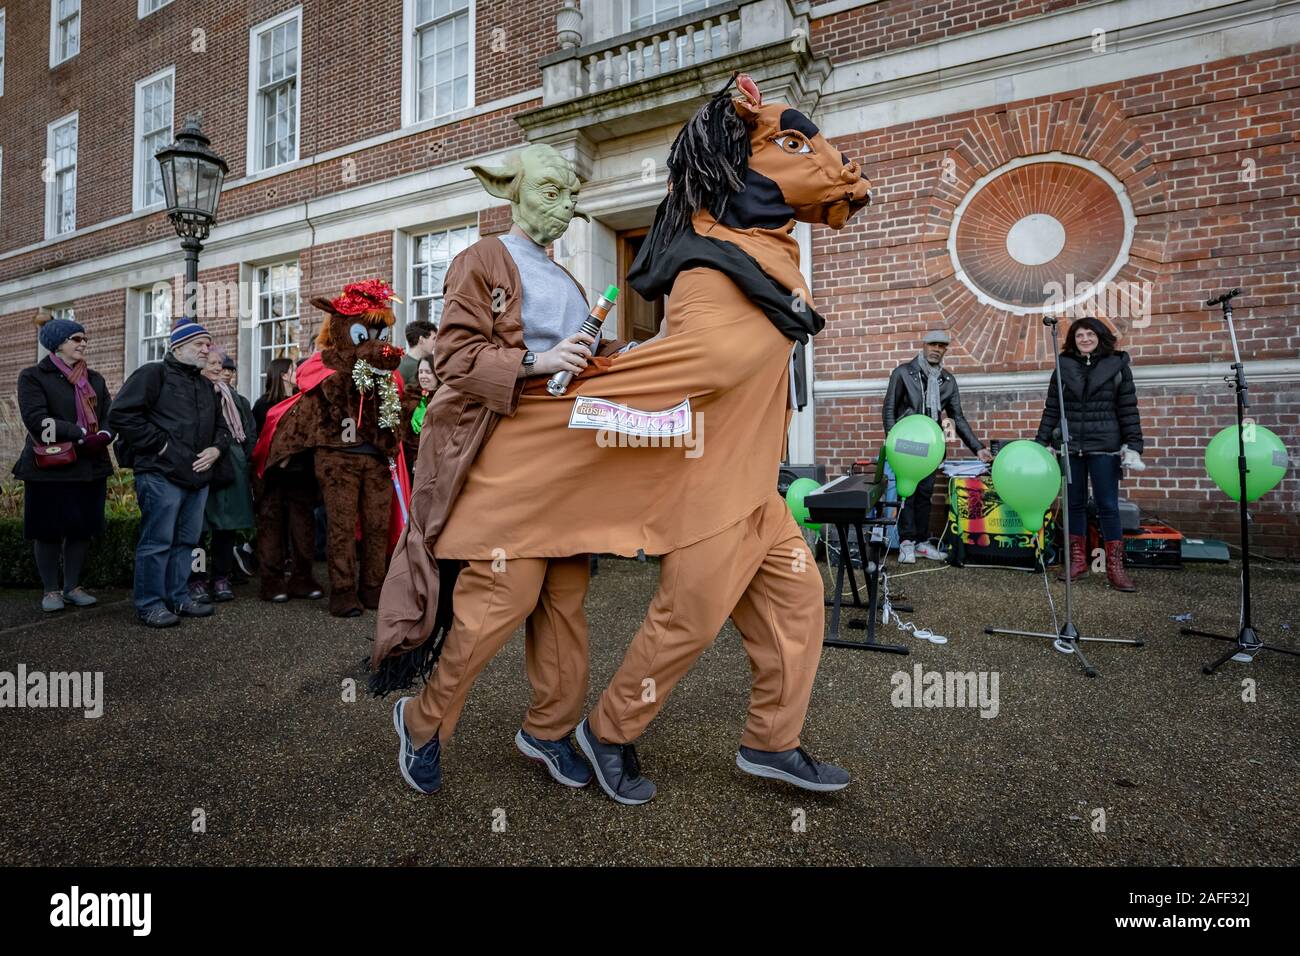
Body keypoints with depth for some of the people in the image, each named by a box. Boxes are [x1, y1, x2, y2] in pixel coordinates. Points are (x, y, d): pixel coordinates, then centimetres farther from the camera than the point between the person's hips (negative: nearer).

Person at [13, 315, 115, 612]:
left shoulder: (95, 379, 14)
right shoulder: (33, 376, -1)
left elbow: (110, 415, 4)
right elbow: (36, 419, -14)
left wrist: (102, 436, -17)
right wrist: (81, 434, -20)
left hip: (90, 466, 4)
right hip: (48, 468, -4)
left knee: (82, 528, 7)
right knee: (48, 530, 3)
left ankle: (73, 586, 19)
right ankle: (50, 589, 16)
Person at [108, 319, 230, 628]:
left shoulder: (205, 385, 21)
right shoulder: (153, 374, -3)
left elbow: (220, 426, 27)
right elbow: (121, 415, -12)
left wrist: (217, 448, 7)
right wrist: (159, 444, -13)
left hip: (198, 476, 8)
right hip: (161, 474, -8)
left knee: (186, 541, 12)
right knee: (157, 542, -3)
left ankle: (178, 597, 22)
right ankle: (149, 604, 6)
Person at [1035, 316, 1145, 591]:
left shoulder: (1117, 366, 3)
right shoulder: (1064, 367, 7)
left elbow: (1128, 410, 1)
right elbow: (1051, 410, 9)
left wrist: (1133, 446, -6)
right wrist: (1040, 442, 4)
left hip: (1104, 447, -2)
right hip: (1070, 447, 2)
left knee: (1108, 506, -1)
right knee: (1075, 504, 9)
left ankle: (1115, 567, 6)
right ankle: (1077, 559, 21)